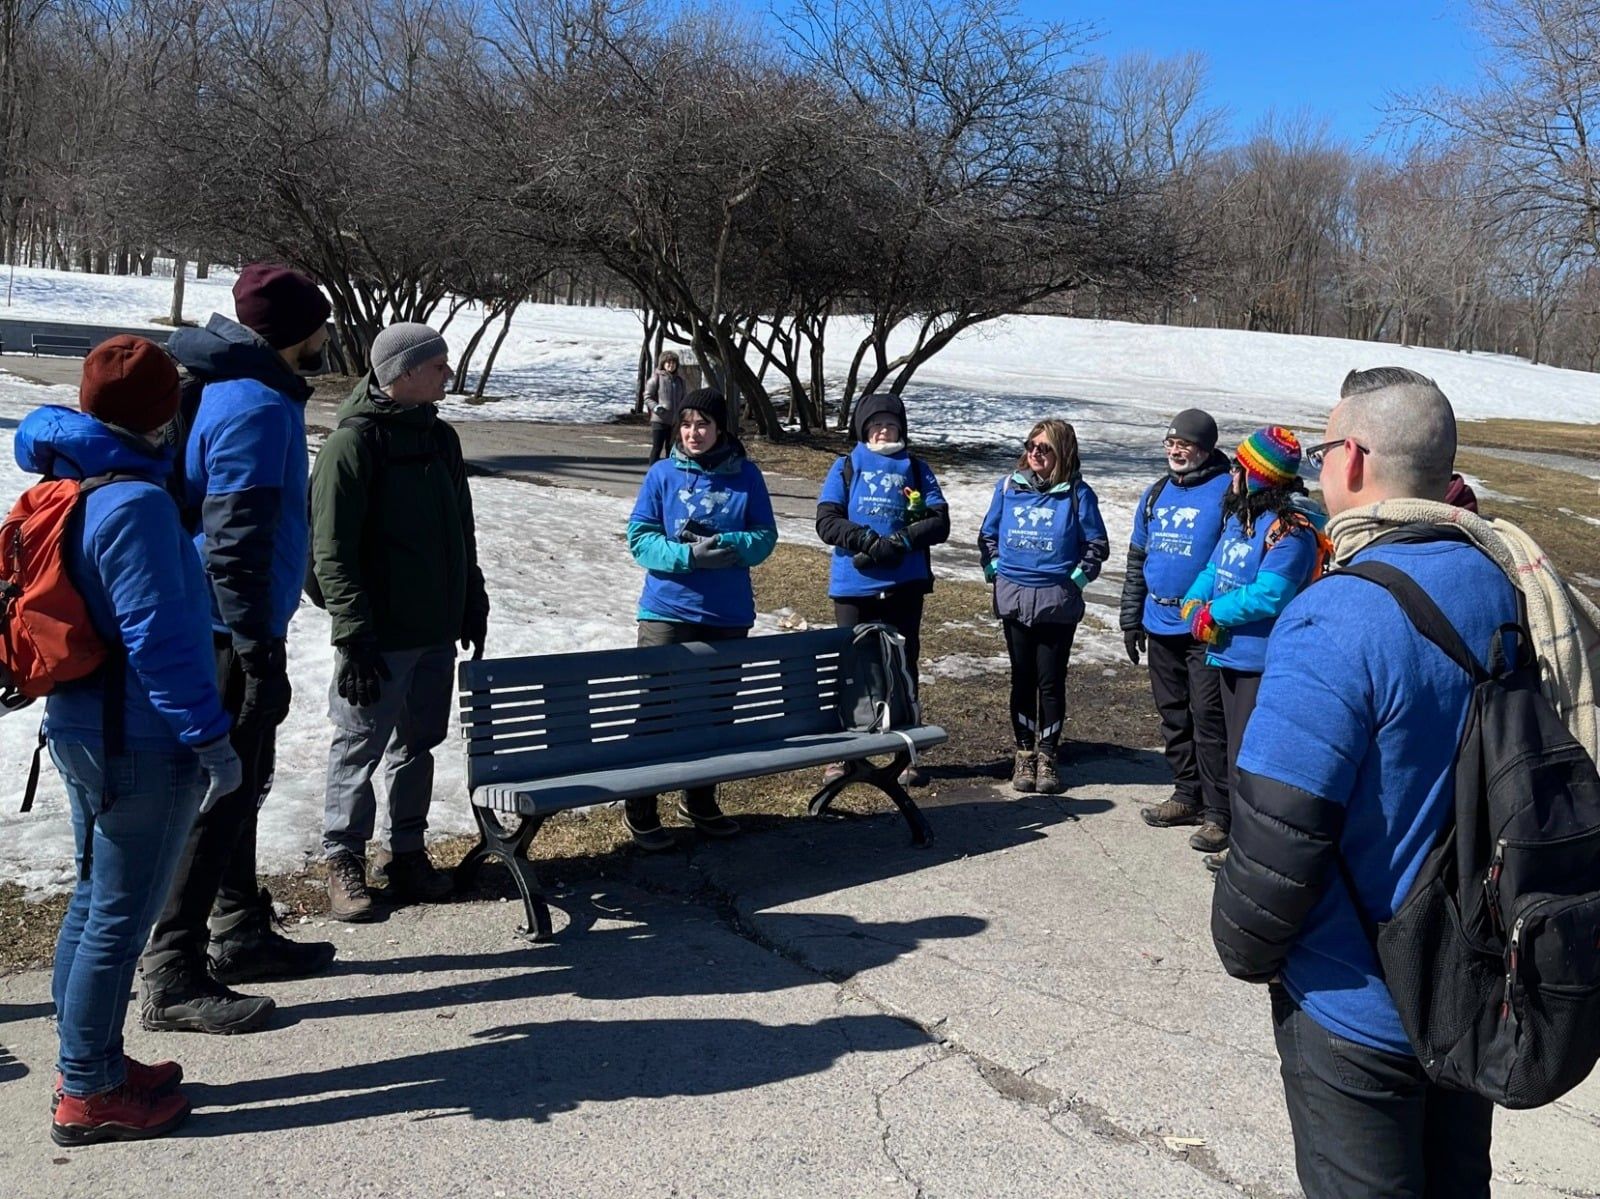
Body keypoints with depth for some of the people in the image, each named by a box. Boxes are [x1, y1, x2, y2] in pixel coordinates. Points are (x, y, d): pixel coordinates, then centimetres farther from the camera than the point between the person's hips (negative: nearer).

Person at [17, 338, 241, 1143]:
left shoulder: (64, 489, 8)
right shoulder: (135, 501, -21)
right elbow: (159, 638, -24)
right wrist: (210, 737, -20)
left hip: (82, 730, 10)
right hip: (142, 744, -10)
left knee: (94, 901, 19)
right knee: (120, 917, 2)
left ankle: (86, 1066, 33)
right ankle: (90, 1095, 14)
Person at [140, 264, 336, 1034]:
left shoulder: (229, 388, 12)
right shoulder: (256, 407, -19)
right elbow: (237, 543, -24)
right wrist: (260, 656, -22)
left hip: (223, 628, 10)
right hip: (232, 633, -10)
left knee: (241, 785, 19)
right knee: (220, 796, -3)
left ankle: (240, 932, 32)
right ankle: (174, 978, 5)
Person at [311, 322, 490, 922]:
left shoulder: (441, 437, 11)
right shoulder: (353, 442, -13)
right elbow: (331, 551, -16)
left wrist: (473, 608, 17)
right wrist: (355, 635, -20)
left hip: (437, 630, 7)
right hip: (380, 636, -7)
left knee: (418, 744, 15)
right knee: (360, 748, 5)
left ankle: (404, 850, 29)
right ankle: (345, 861, 20)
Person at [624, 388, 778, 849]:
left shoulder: (746, 476, 2)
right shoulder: (662, 474, -2)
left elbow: (764, 537, 1)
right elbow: (639, 538, -5)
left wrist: (727, 546, -19)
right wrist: (687, 555, -21)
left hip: (729, 615, 3)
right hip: (668, 612, -2)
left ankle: (700, 802, 31)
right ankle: (640, 812, 12)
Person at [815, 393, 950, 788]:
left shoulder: (917, 470, 9)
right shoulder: (846, 467, 7)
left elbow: (939, 523, 0)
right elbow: (826, 522, -3)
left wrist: (900, 541, -16)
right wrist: (866, 539, -19)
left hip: (904, 587, 1)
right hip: (854, 586, -1)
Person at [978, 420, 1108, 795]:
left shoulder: (1077, 494, -4)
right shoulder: (1009, 487, 3)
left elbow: (1097, 545, 2)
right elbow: (987, 535, 14)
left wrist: (1077, 578, -6)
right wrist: (995, 570, 3)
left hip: (1058, 603, -2)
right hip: (1014, 598, 3)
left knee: (1051, 680, 3)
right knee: (1022, 678, 11)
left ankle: (1047, 756, 16)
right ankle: (1025, 754, 21)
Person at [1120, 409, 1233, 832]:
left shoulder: (1227, 491, -8)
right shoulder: (1155, 495, 12)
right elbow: (1137, 559, 18)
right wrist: (1130, 620, 17)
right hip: (1160, 625, 7)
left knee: (1208, 717, -4)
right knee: (1173, 715, 14)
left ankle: (1219, 808, 5)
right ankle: (1187, 795, 26)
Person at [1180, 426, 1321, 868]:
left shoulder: (1290, 527, -18)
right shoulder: (1239, 515, 12)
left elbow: (1268, 595, -25)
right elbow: (1216, 567, 15)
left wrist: (1213, 613, -16)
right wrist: (1195, 603, -5)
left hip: (1265, 658, -9)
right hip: (1230, 651, 9)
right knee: (1235, 744, 20)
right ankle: (1224, 817, 33)